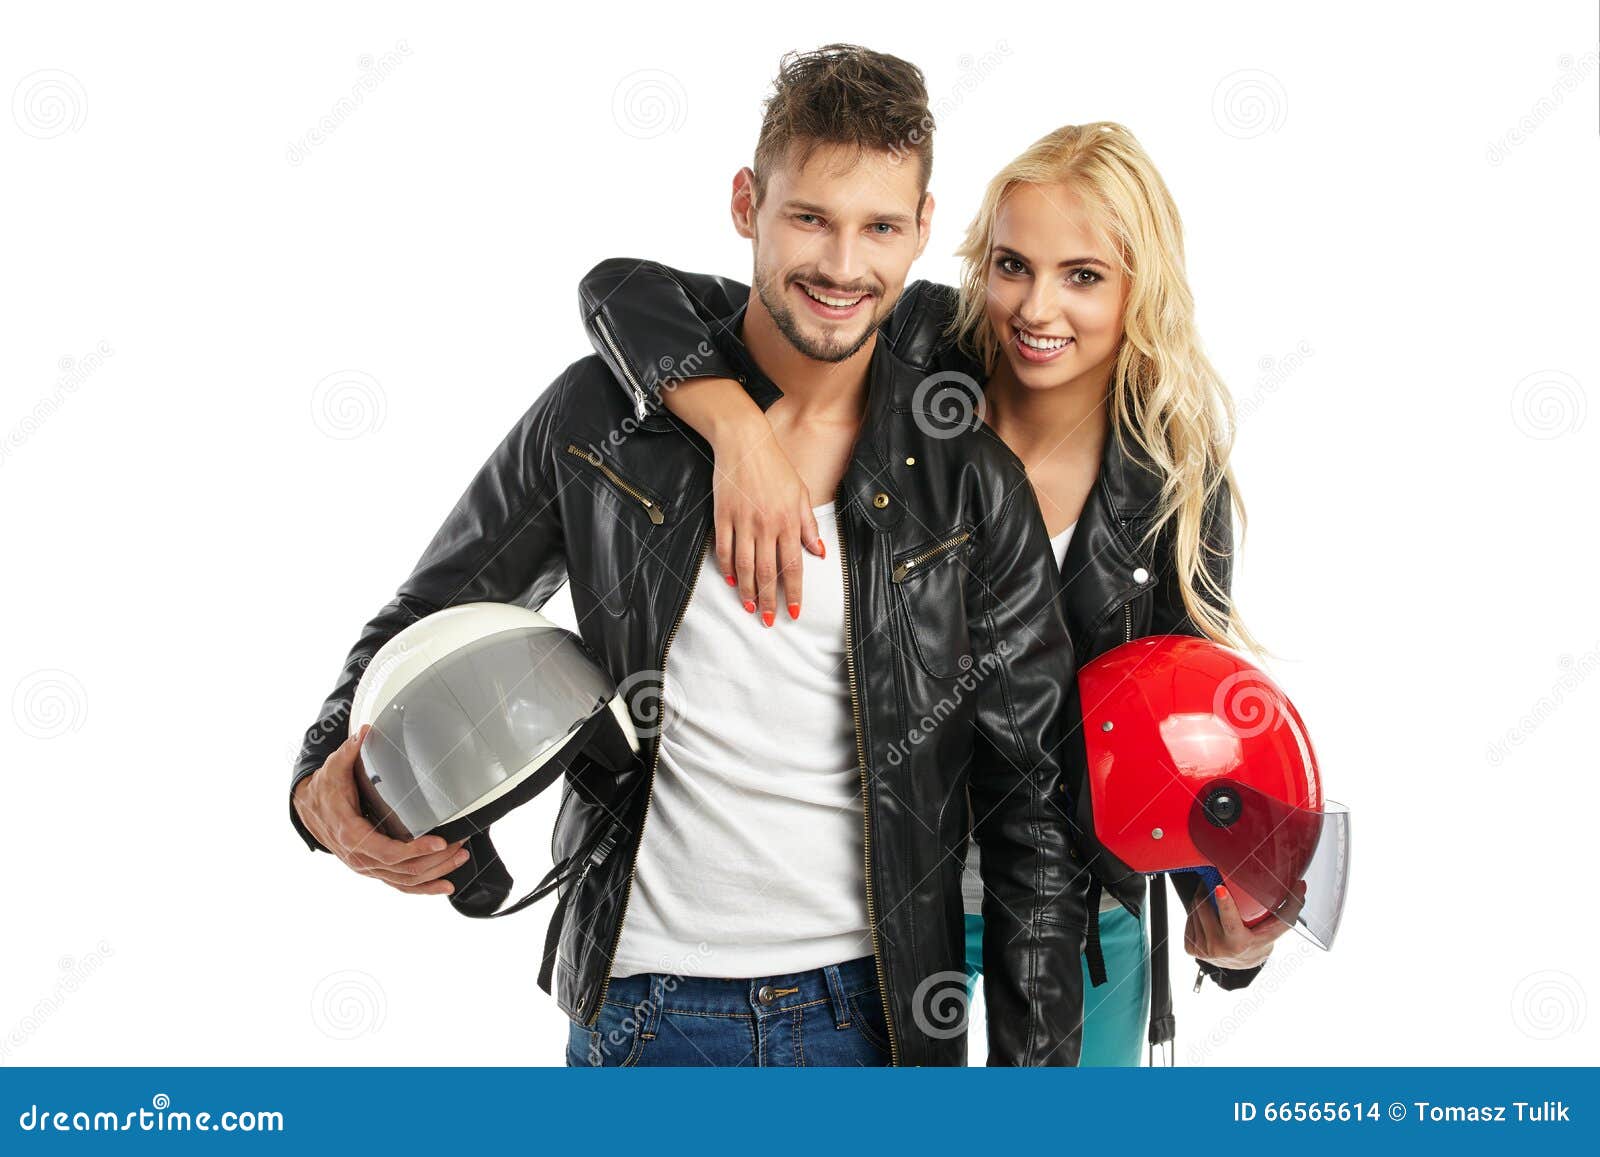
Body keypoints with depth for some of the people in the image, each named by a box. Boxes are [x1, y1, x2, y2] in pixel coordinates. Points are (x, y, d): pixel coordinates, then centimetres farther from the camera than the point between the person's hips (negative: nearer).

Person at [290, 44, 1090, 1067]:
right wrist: (327, 782, -16)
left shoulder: (976, 490, -5)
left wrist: (1037, 1065, -3)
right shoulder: (601, 417, -6)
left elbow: (1031, 801, -2)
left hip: (873, 1012, 0)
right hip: (643, 1008, 0)